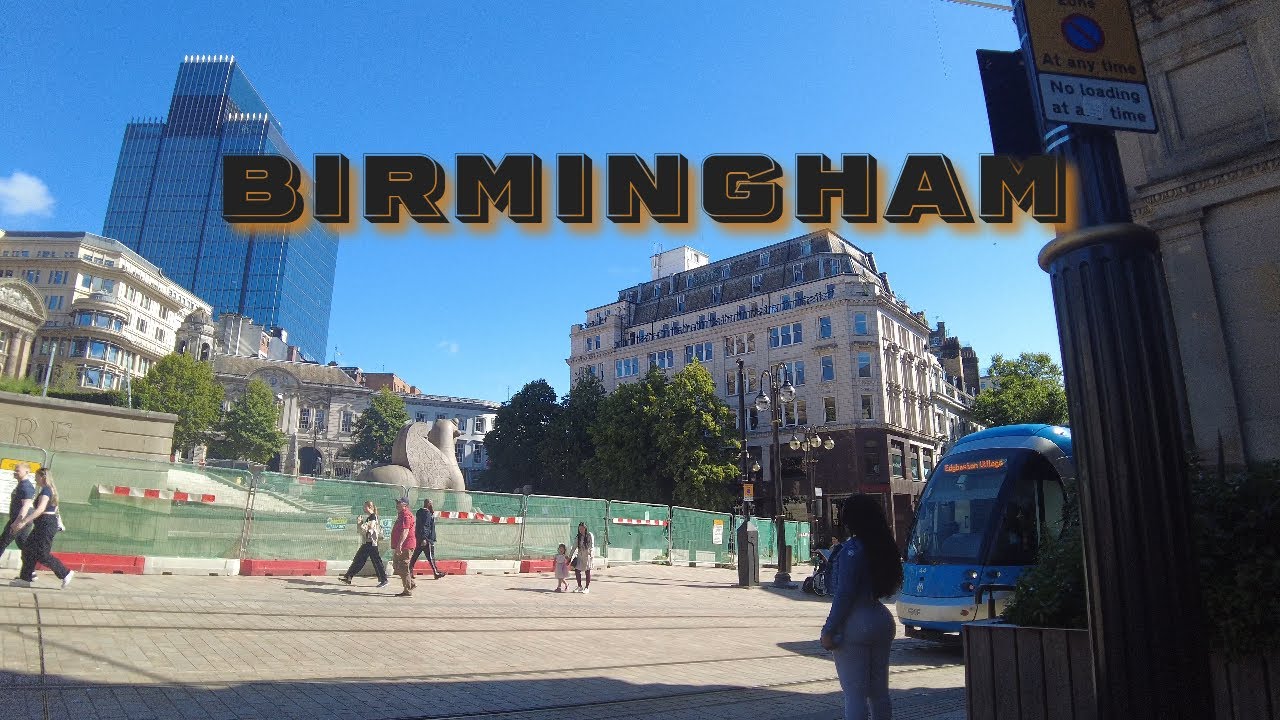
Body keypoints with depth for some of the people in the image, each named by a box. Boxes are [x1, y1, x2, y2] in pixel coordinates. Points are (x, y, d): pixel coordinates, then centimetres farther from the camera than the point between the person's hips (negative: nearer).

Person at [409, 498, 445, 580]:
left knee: (415, 555, 12)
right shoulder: (427, 513, -15)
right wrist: (424, 539, -25)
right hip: (427, 539, -9)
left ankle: (410, 571, 13)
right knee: (431, 556, -4)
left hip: (419, 538, 9)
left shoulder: (420, 512, 13)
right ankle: (436, 573, 0)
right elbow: (425, 526, -22)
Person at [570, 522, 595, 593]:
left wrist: (591, 552, -25)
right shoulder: (578, 537, 7)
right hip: (580, 555, 4)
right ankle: (579, 586, 16)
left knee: (587, 571, 1)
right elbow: (574, 547, 9)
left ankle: (587, 588, 11)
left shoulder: (590, 536, -4)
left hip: (587, 555, -4)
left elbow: (592, 546, -8)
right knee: (577, 570, 0)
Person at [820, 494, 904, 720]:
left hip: (855, 624, -8)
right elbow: (890, 585, 14)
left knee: (854, 693, -2)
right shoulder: (884, 547, 7)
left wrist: (829, 630, -13)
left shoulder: (852, 549, -16)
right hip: (882, 620, 8)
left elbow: (844, 594, -18)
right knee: (879, 691, 16)